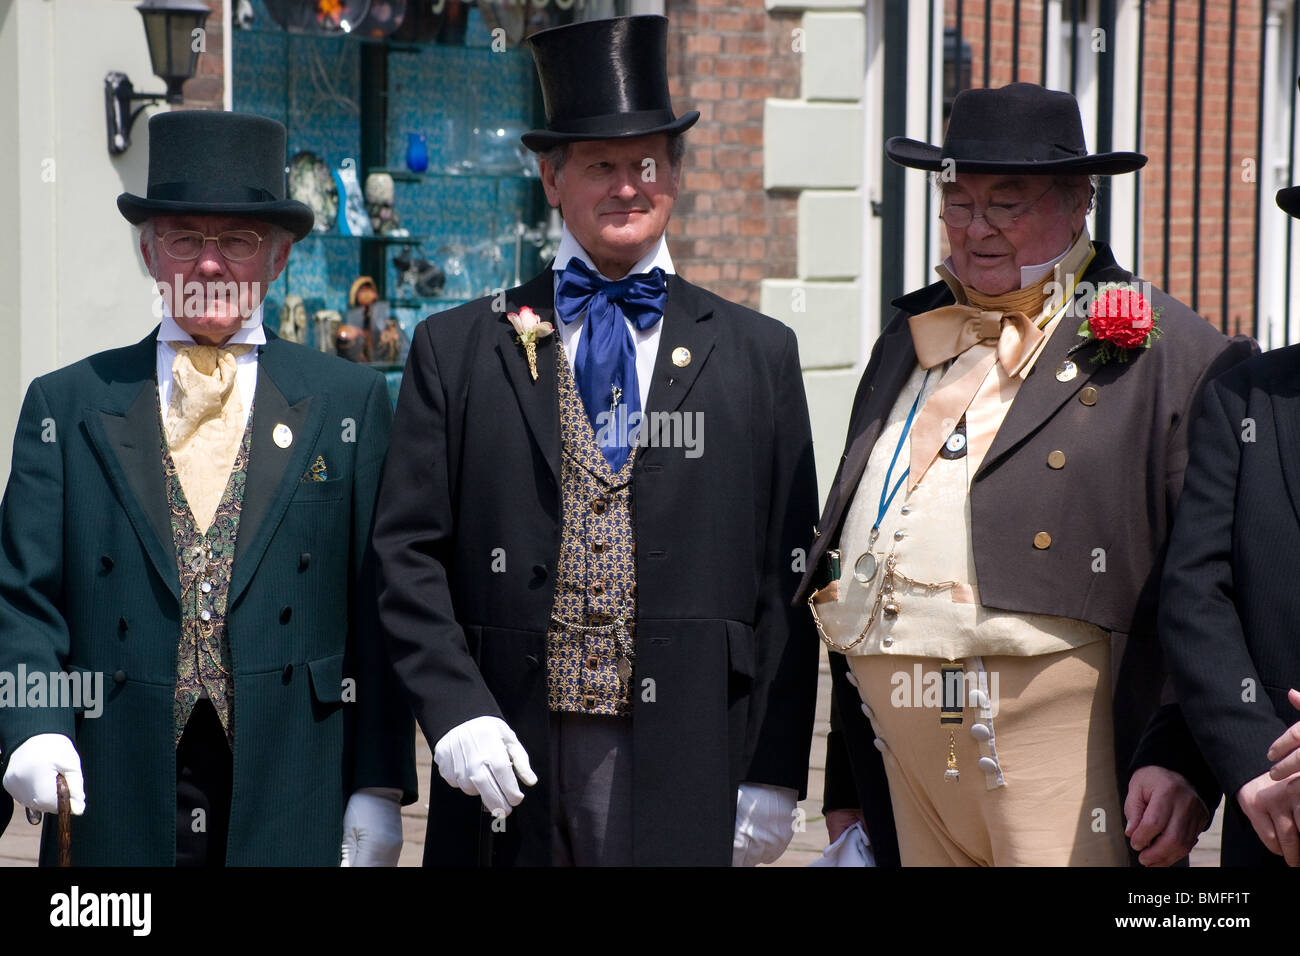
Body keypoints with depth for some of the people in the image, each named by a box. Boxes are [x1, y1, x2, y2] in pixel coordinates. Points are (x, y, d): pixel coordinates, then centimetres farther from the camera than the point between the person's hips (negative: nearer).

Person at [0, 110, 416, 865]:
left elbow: (380, 609, 4)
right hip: (115, 803, 1)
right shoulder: (66, 405, 9)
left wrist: (380, 786, -1)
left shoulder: (348, 402, 7)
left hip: (293, 803, 0)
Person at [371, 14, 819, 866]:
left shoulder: (758, 356, 9)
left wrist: (776, 773, 1)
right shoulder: (456, 350, 8)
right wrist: (454, 706, -9)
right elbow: (408, 555, 4)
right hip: (507, 764, 0)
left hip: (685, 774, 0)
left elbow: (786, 577, 6)